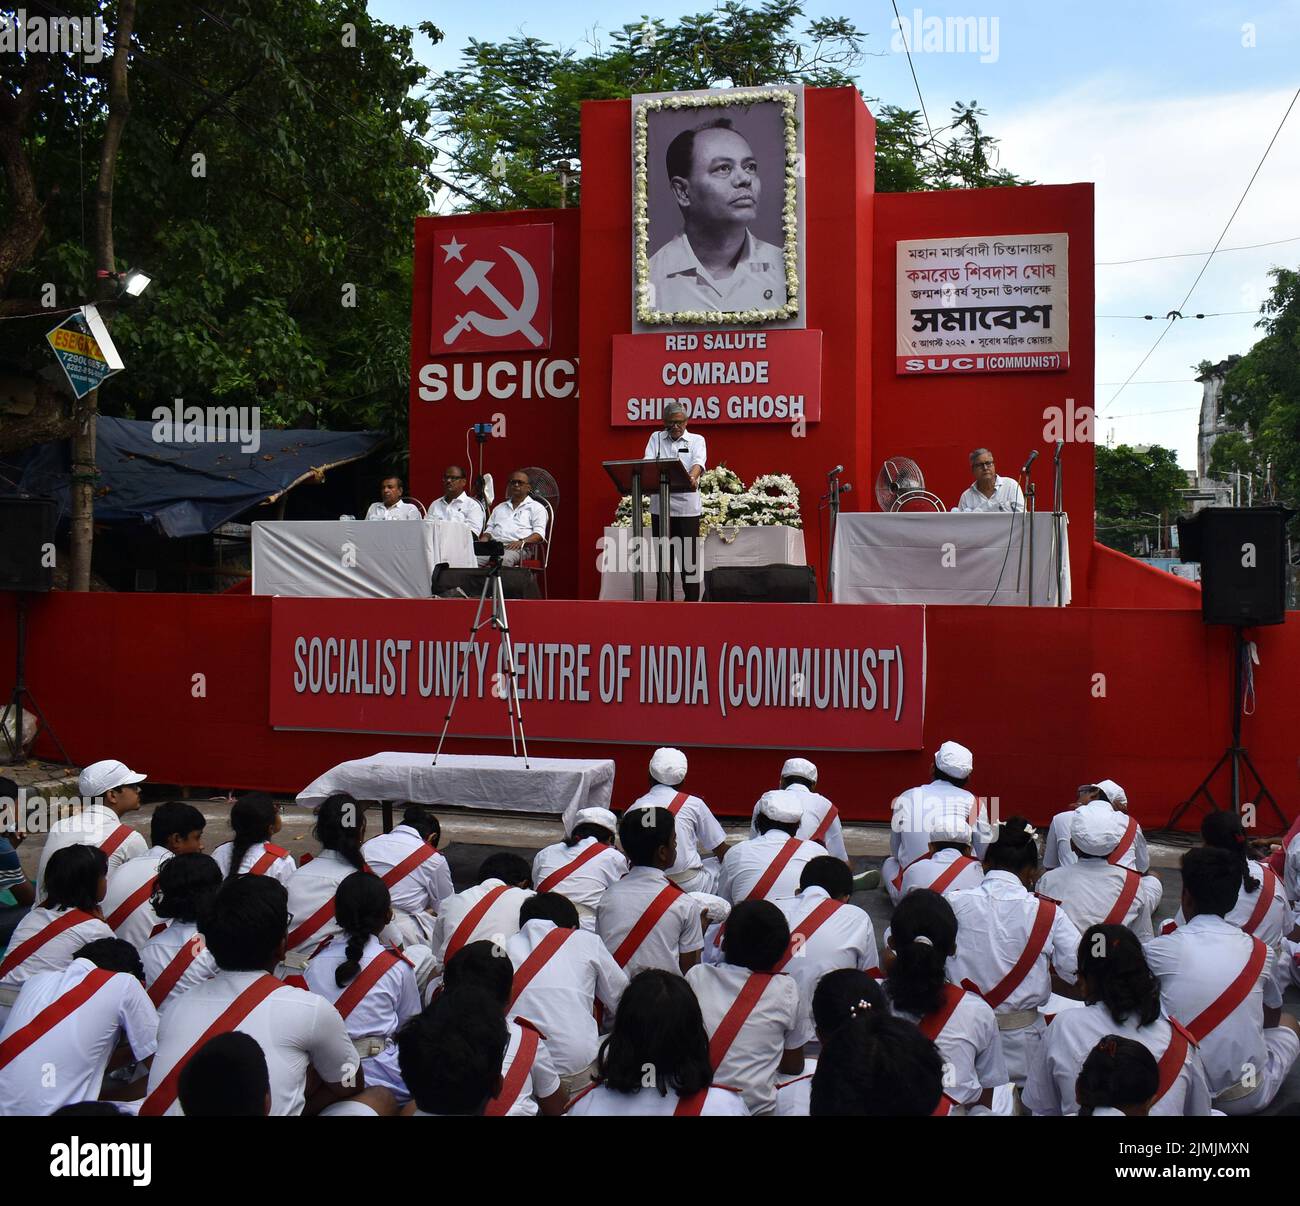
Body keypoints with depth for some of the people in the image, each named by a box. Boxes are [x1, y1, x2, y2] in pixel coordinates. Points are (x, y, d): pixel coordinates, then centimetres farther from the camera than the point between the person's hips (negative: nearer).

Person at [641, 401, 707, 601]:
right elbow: (647, 462, -2)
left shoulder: (696, 440, 7)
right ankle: (664, 599, 12)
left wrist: (692, 477, -34)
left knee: (688, 555, -1)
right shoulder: (656, 438, 13)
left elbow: (699, 462, -12)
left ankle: (692, 599, 6)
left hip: (687, 506, -2)